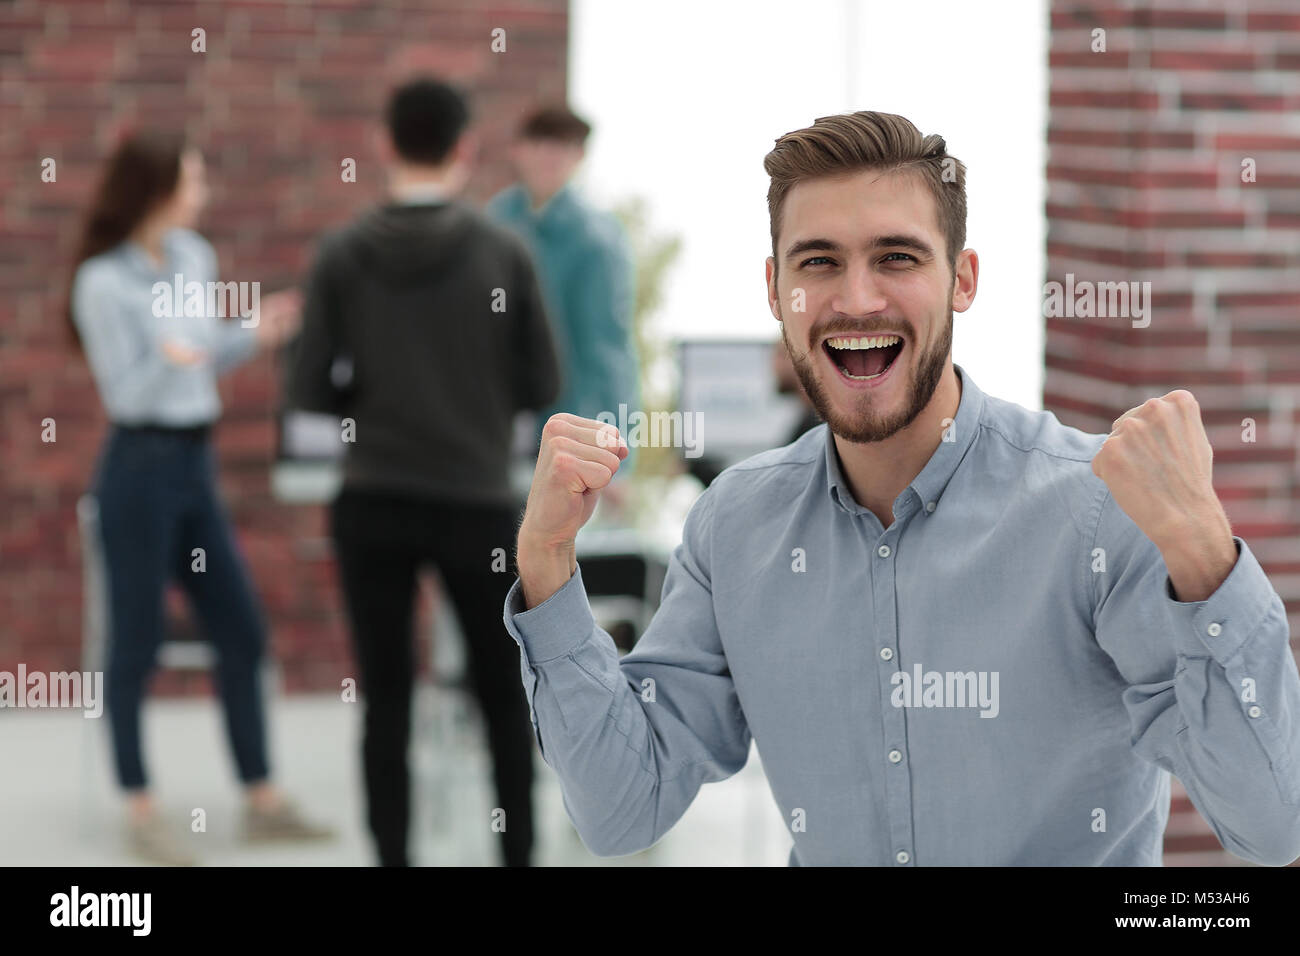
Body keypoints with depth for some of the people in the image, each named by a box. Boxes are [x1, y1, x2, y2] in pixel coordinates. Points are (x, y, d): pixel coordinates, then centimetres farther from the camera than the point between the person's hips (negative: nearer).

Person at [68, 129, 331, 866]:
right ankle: (142, 811, 13)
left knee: (243, 632, 10)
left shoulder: (194, 256, 6)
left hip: (196, 461, 8)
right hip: (141, 466, -7)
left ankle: (263, 800, 19)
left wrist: (255, 334, 3)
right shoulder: (104, 282, -14)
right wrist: (169, 359, -32)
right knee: (138, 640, 2)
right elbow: (125, 393, -14)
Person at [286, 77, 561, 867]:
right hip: (478, 502, -1)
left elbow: (311, 392, -3)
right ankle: (518, 852, 19)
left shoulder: (343, 255, -4)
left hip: (372, 505, 1)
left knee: (387, 699, 6)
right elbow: (543, 385, -3)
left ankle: (394, 857, 6)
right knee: (504, 694, 14)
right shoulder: (503, 252, -7)